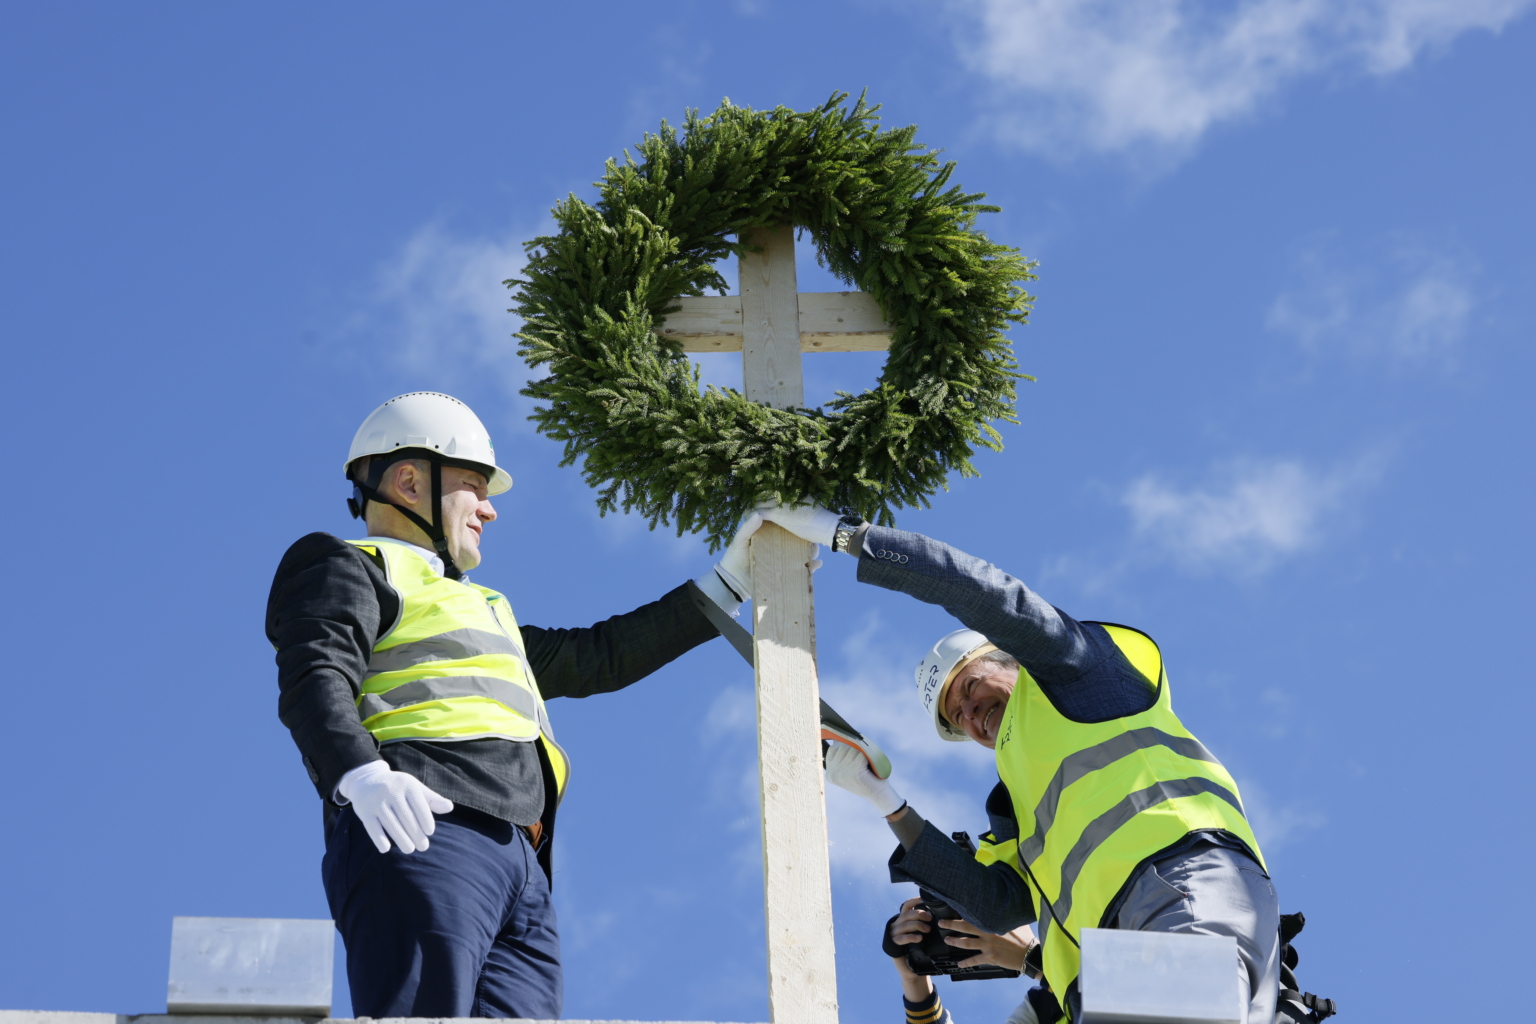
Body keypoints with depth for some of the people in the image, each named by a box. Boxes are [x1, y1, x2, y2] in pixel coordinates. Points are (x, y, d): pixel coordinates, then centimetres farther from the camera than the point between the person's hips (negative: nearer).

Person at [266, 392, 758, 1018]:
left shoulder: (476, 608, 41)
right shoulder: (349, 568, 13)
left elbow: (601, 657, 44)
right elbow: (312, 682, -6)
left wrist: (731, 580, 45)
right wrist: (363, 776, -27)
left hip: (520, 871, 8)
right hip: (420, 838, -8)